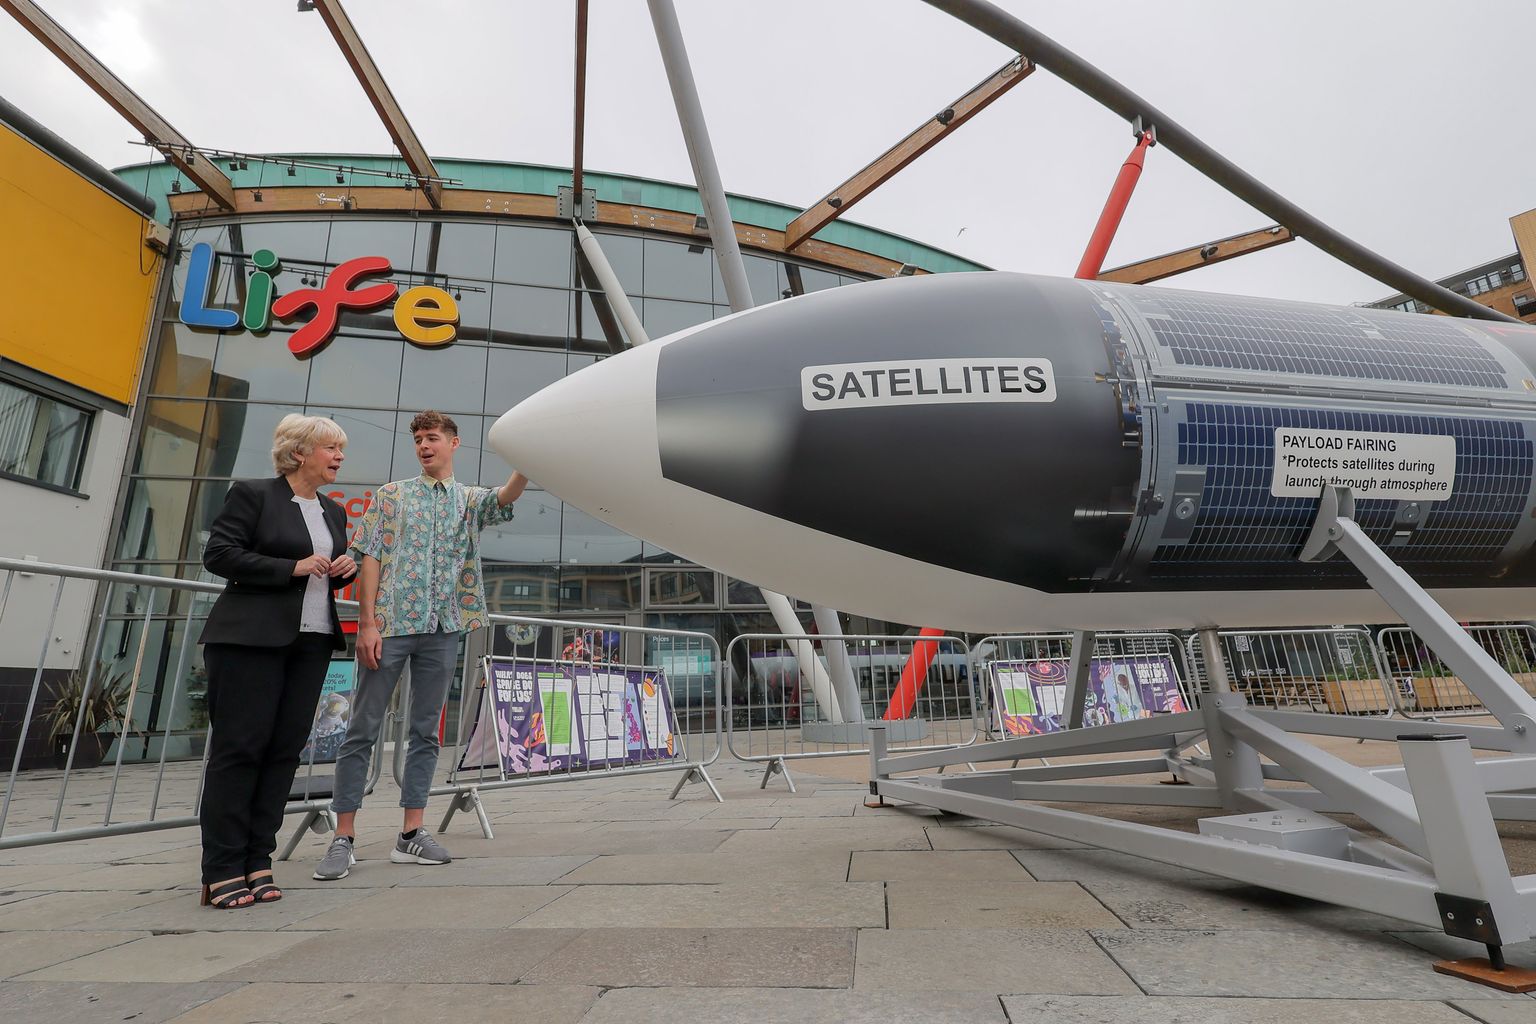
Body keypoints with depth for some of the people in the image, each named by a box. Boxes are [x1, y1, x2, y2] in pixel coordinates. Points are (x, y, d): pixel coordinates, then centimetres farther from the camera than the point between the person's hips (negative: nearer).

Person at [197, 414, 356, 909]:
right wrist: (293, 568, -15)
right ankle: (221, 872, 5)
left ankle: (256, 863, 12)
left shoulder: (334, 512, 17)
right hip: (250, 639, -6)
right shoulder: (252, 494, -1)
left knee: (285, 749, 4)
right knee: (239, 747, -3)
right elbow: (218, 554, -7)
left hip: (312, 641, 6)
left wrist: (347, 570, 2)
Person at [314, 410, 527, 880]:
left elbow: (506, 497, -12)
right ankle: (343, 838, 12)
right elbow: (369, 558, 1)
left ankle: (411, 834, 17)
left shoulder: (471, 499, 11)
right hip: (390, 624, -1)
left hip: (442, 629, 2)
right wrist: (368, 623, -8)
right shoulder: (391, 495, 8)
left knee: (426, 731, 7)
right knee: (363, 729, 2)